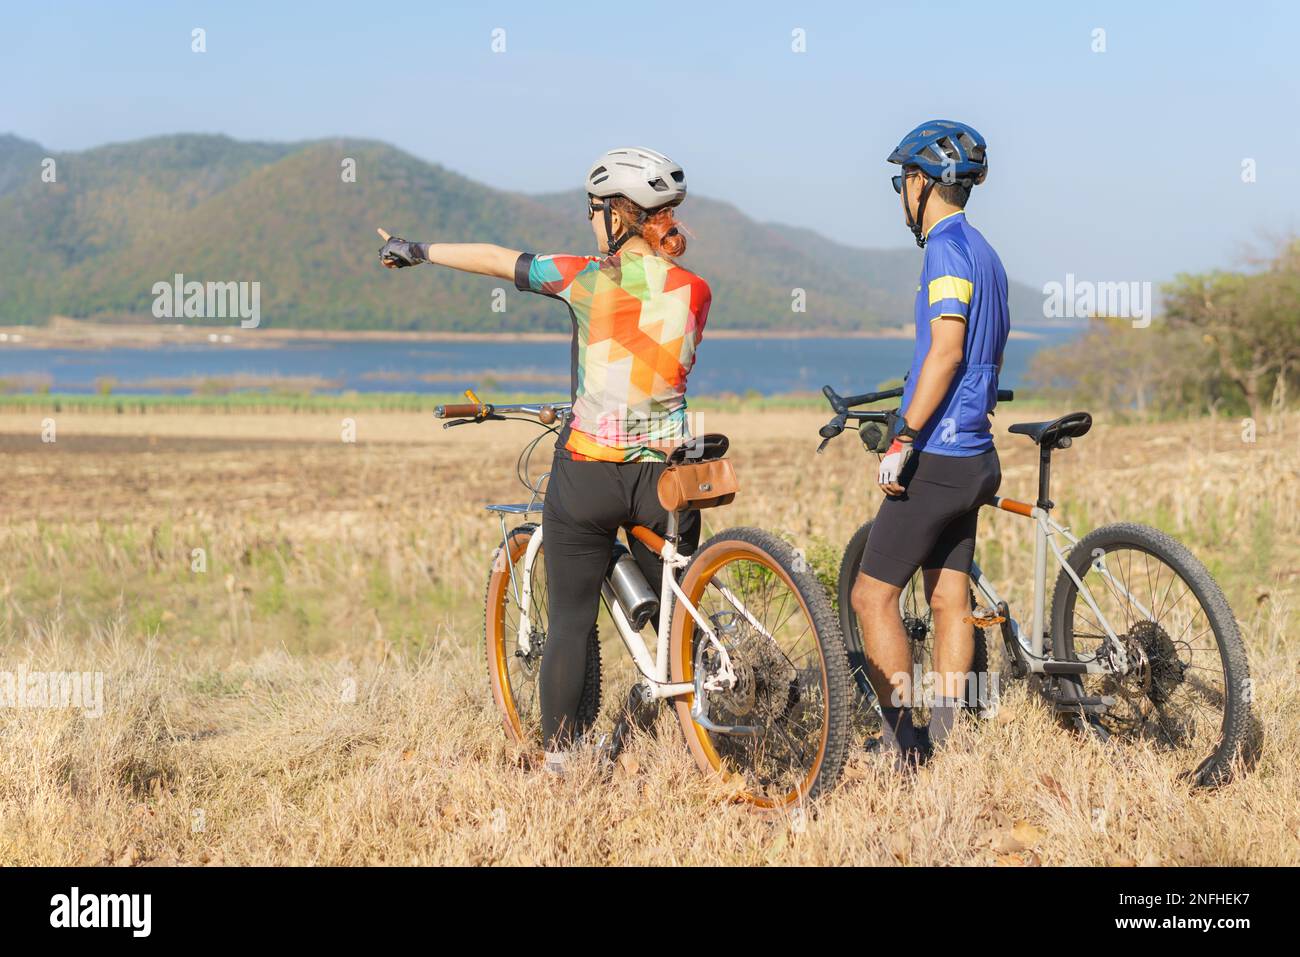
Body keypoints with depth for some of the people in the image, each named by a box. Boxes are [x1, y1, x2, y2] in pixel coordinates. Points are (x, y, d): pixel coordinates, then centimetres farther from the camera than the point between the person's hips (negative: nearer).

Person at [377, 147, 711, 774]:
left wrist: (418, 251, 19)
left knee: (569, 622, 9)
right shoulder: (694, 291, 1)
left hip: (587, 475, -2)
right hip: (666, 475, 2)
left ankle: (557, 757, 13)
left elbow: (496, 260, 5)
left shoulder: (590, 280, -8)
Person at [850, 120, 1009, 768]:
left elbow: (946, 350, -22)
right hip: (972, 457, 10)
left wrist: (903, 441, -23)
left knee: (872, 595, -5)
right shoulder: (985, 253, 17)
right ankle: (942, 751, 14)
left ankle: (904, 753, -6)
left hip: (935, 457, -10)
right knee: (950, 601, 11)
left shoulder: (947, 248, -13)